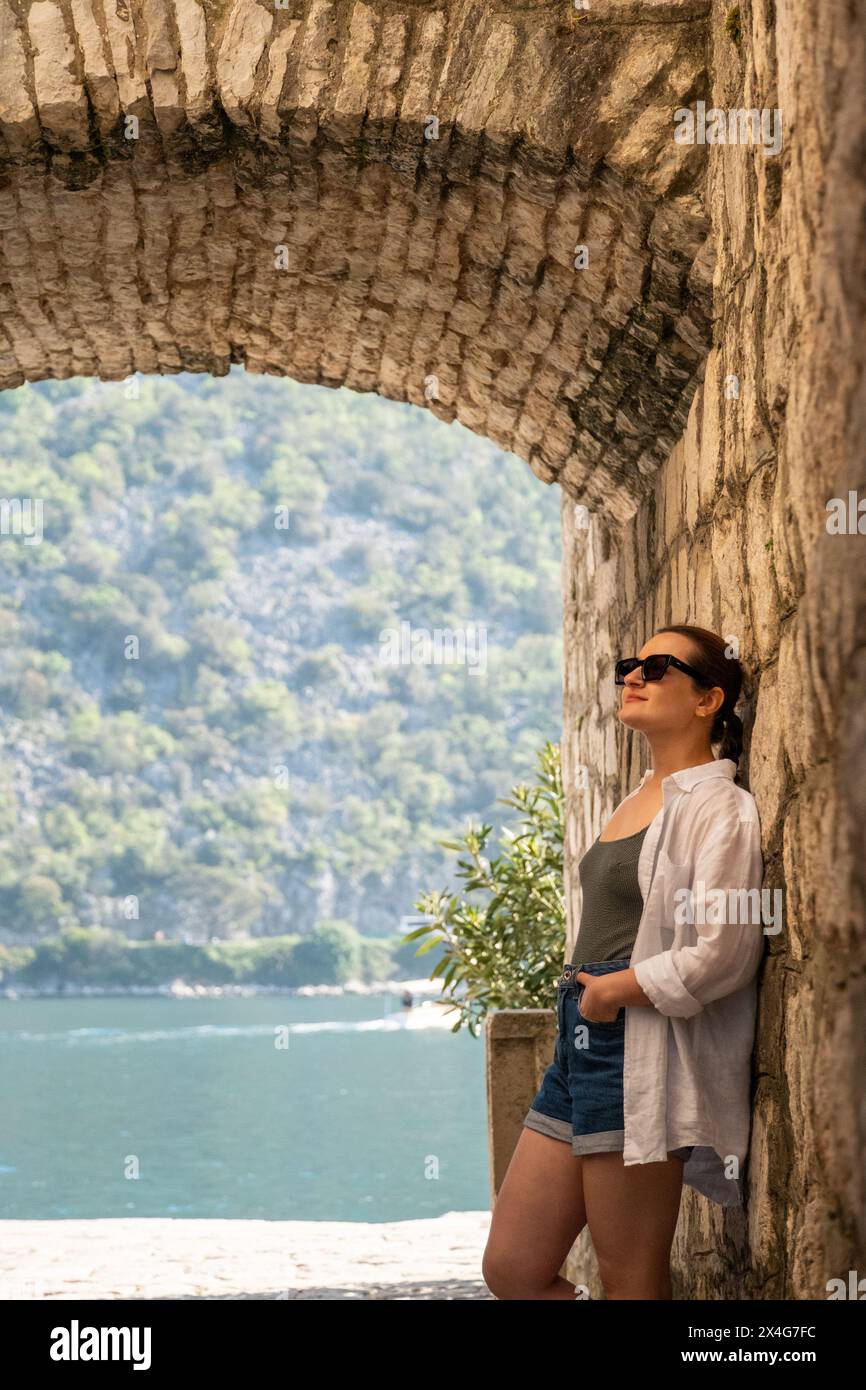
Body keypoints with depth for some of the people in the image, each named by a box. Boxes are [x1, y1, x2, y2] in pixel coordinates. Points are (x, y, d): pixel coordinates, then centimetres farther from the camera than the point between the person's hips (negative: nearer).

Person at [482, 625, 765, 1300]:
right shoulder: (640, 800, 19)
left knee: (632, 1284, -3)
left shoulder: (720, 807, -8)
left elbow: (720, 956, -18)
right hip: (582, 1040, 9)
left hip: (640, 1051, -9)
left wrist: (611, 992, -9)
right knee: (512, 1270, 8)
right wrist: (582, 996, 6)